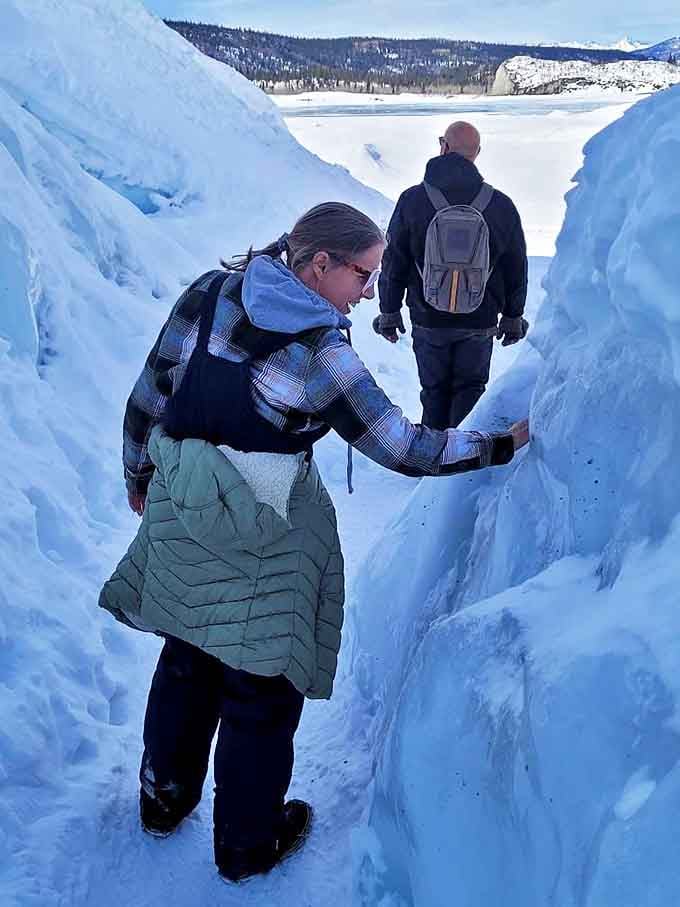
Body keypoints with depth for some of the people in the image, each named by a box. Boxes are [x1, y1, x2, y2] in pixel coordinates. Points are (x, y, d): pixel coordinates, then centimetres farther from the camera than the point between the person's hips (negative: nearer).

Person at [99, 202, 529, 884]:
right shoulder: (323, 354, -18)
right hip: (267, 537, -6)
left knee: (187, 659, 26)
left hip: (178, 514, 6)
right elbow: (404, 450, -14)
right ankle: (247, 843, 34)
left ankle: (163, 799, 47)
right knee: (262, 682, 14)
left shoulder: (209, 293, -3)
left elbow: (147, 399, 2)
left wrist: (139, 477, 18)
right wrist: (503, 445, -3)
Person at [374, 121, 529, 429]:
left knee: (434, 392, 15)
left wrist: (389, 311, 8)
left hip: (428, 320, 0)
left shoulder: (412, 200, -8)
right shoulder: (501, 205, -5)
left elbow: (393, 262, -3)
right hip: (480, 322, 0)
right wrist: (513, 317, 15)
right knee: (470, 390, 15)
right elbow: (516, 268, 2)